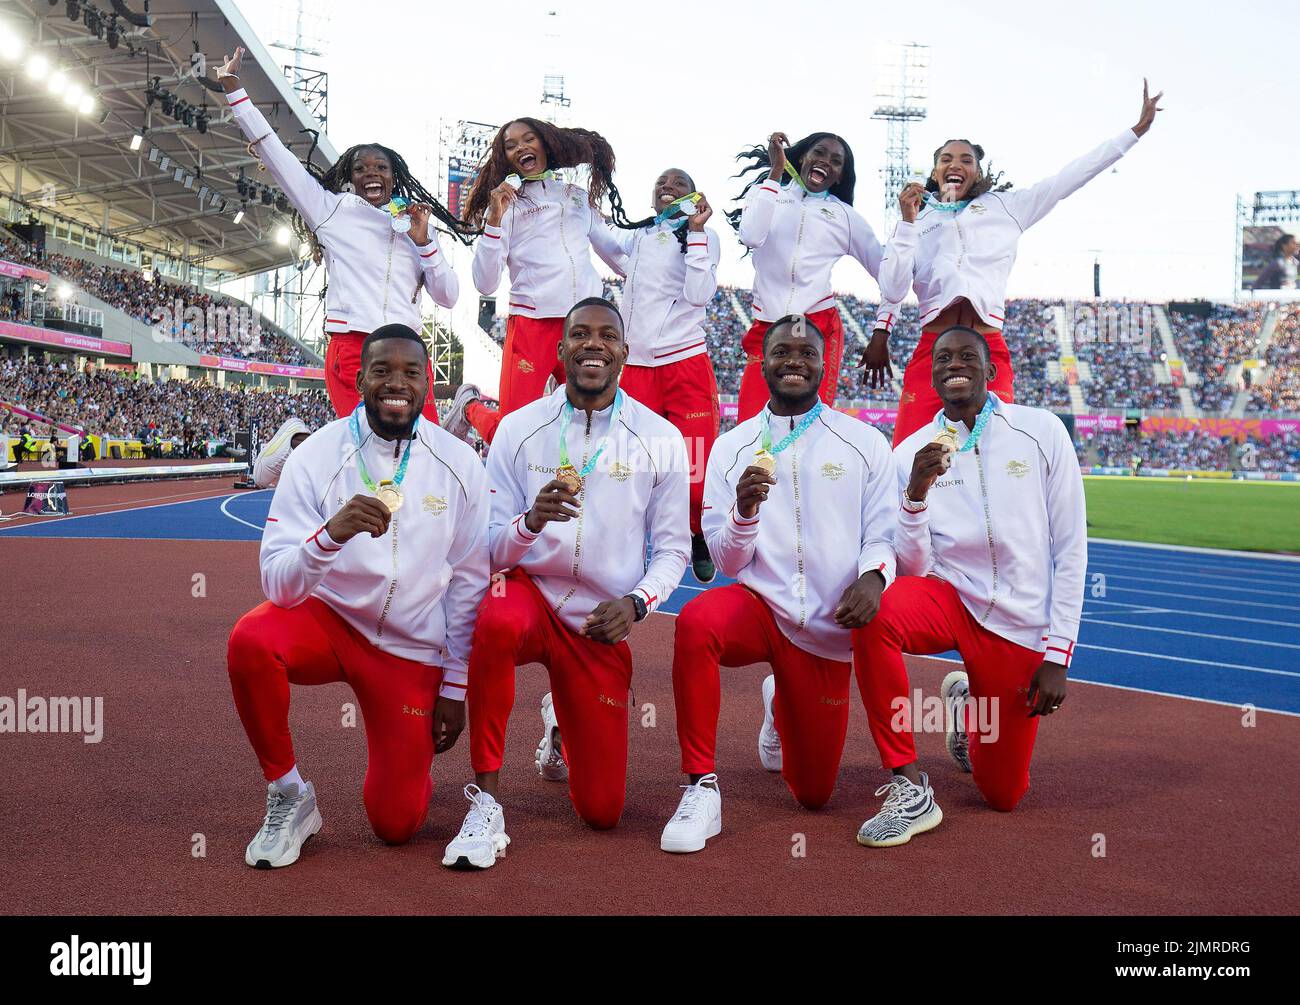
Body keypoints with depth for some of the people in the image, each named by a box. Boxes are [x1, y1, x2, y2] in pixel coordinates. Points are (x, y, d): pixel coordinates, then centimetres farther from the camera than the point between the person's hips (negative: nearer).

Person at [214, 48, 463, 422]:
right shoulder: (333, 210, 14)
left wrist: (424, 243, 2)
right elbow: (274, 153, 12)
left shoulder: (416, 225, 20)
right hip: (350, 350, -2)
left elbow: (448, 297, 14)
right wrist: (233, 87, 11)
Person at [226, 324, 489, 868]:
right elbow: (277, 583, -19)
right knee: (250, 641, -34)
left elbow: (468, 582, -1)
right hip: (327, 616, 0)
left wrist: (454, 687, -1)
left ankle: (413, 756, 33)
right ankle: (288, 796, -10)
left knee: (396, 823, -4)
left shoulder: (460, 465, -9)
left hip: (413, 648, 0)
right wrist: (330, 534, -39)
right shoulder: (316, 455, -13)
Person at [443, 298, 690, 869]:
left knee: (602, 812, -1)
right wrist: (531, 522, -26)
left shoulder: (660, 439, -2)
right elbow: (489, 547, -4)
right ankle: (487, 801, -24)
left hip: (600, 625, 1)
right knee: (496, 621, -41)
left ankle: (561, 726, 35)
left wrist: (636, 602, -16)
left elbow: (672, 548, 3)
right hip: (529, 592, -1)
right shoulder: (518, 428, -2)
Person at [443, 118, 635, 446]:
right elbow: (485, 284, -4)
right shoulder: (506, 204, 6)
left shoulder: (580, 197, 18)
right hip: (532, 324, -3)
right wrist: (494, 219, -12)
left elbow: (613, 251, 29)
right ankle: (470, 406, 23)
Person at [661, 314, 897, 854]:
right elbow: (728, 562, 1)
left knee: (813, 793, 7)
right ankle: (702, 788, -21)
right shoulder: (731, 448, 4)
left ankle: (780, 706, 41)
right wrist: (744, 512, -20)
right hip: (759, 603, 0)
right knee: (696, 621, -37)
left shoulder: (866, 443, 3)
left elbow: (883, 535, 0)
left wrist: (874, 574, -23)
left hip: (828, 628, 1)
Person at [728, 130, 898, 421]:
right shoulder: (766, 191, 12)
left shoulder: (846, 217, 12)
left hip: (820, 329, 0)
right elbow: (751, 236, -10)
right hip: (764, 331, 1)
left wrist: (881, 333, 6)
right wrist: (776, 170, -5)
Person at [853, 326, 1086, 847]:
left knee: (1003, 794, 3)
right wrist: (916, 492, -21)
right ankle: (909, 789, -21)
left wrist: (1057, 654, -6)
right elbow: (912, 568, -5)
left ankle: (967, 707, 37)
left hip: (1020, 626, 0)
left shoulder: (1041, 431, -2)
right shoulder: (909, 454, 1)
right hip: (946, 598, 0)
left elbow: (1070, 549, -2)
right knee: (875, 613, -35)